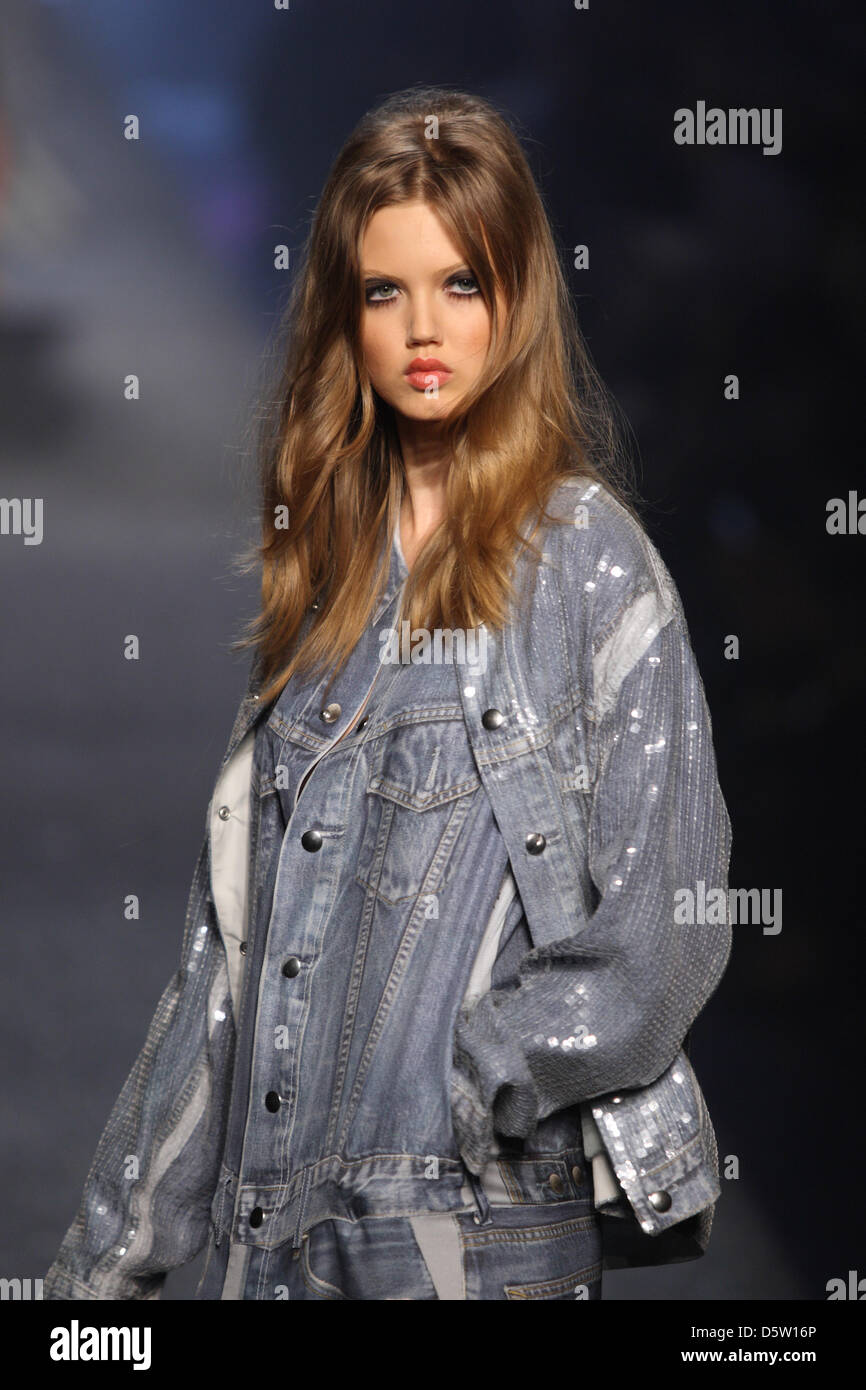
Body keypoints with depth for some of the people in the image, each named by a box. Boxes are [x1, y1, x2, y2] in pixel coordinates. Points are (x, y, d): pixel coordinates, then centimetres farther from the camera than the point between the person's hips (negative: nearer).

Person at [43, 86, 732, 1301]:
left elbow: (658, 932, -12)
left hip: (491, 1222, -5)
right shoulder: (323, 563, 10)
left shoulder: (586, 557, -6)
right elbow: (233, 933, 10)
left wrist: (465, 1086, -11)